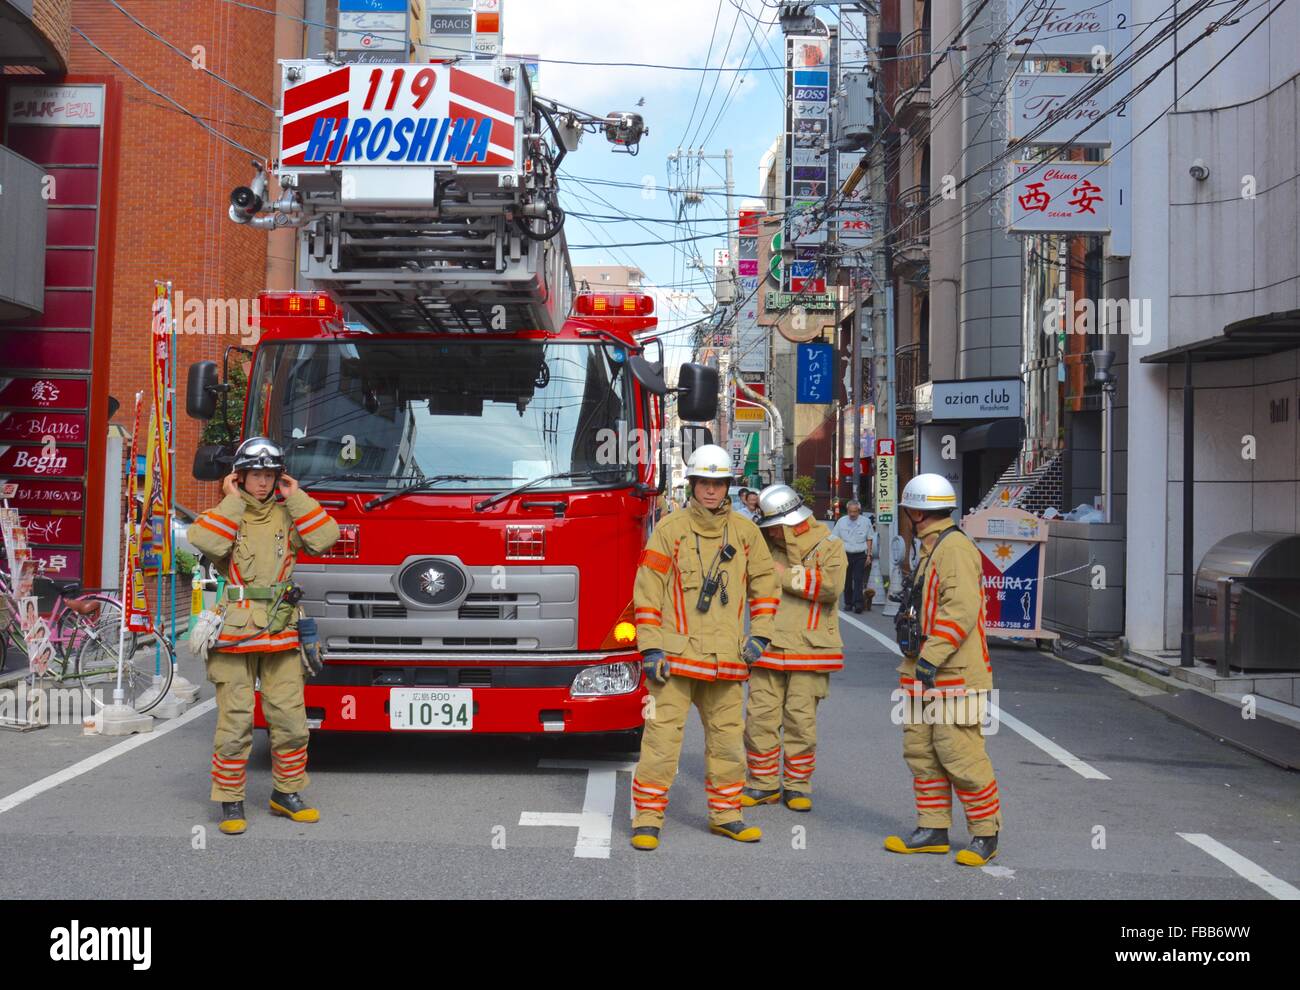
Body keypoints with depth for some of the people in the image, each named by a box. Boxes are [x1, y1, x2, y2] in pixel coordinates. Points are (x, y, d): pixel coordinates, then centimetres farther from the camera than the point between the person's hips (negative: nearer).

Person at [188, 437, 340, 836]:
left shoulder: (288, 515, 12)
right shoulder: (223, 514, 4)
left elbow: (324, 538, -5)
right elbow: (205, 542, -18)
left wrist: (296, 497, 0)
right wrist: (233, 502, -9)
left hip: (280, 636, 3)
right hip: (233, 635, -3)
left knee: (291, 720, 5)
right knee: (235, 724, -2)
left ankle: (286, 793, 21)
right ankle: (231, 802, 10)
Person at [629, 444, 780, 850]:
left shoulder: (744, 531, 8)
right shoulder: (670, 529, -2)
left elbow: (765, 583, 17)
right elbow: (647, 590, -4)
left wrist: (759, 635, 7)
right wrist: (650, 648, -10)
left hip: (726, 660, 4)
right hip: (675, 656, -4)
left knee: (728, 737, 11)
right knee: (662, 736, -5)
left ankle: (725, 814, 25)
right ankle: (647, 819, 4)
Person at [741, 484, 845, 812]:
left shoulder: (829, 547, 0)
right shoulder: (767, 547, 12)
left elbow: (830, 585, -18)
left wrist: (786, 575, -14)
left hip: (809, 650, -3)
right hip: (768, 647, 3)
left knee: (801, 720, 1)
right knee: (760, 718, 1)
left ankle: (797, 786, 14)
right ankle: (764, 785, 13)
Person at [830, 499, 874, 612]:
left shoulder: (865, 521, 3)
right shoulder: (842, 521, 4)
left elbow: (869, 539, 10)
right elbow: (835, 538, 8)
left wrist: (868, 555, 5)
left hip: (860, 556, -1)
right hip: (845, 555, 1)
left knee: (858, 580, -10)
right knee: (847, 581, 5)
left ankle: (858, 603, -15)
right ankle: (848, 603, 14)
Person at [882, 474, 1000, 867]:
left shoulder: (956, 547, -14)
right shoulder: (931, 550, 20)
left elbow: (961, 608, -24)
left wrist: (933, 656, -27)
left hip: (954, 675, -10)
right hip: (924, 673, 10)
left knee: (960, 754, -7)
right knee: (921, 752, 11)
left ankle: (985, 833, 5)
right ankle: (933, 830, 18)